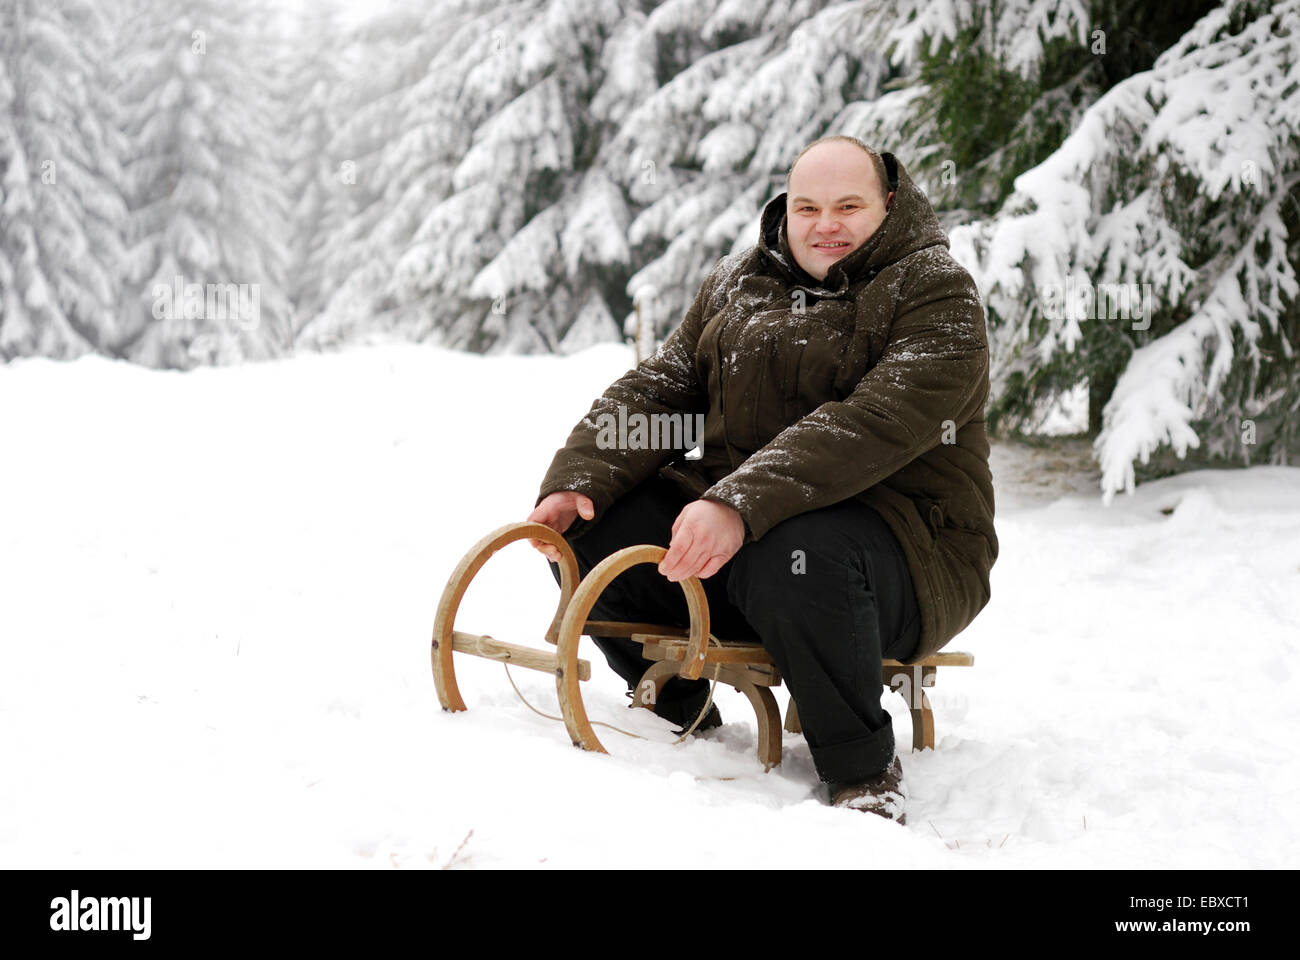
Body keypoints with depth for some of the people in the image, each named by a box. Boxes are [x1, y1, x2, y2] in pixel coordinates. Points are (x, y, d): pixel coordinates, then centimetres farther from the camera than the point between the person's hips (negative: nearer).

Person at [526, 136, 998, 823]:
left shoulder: (934, 291, -8)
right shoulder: (735, 284, 14)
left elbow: (874, 423, -25)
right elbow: (658, 388, 6)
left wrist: (743, 505, -38)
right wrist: (578, 479, -14)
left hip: (904, 541, -6)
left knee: (796, 556, -39)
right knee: (585, 528, -11)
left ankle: (864, 771, -12)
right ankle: (680, 717, 13)